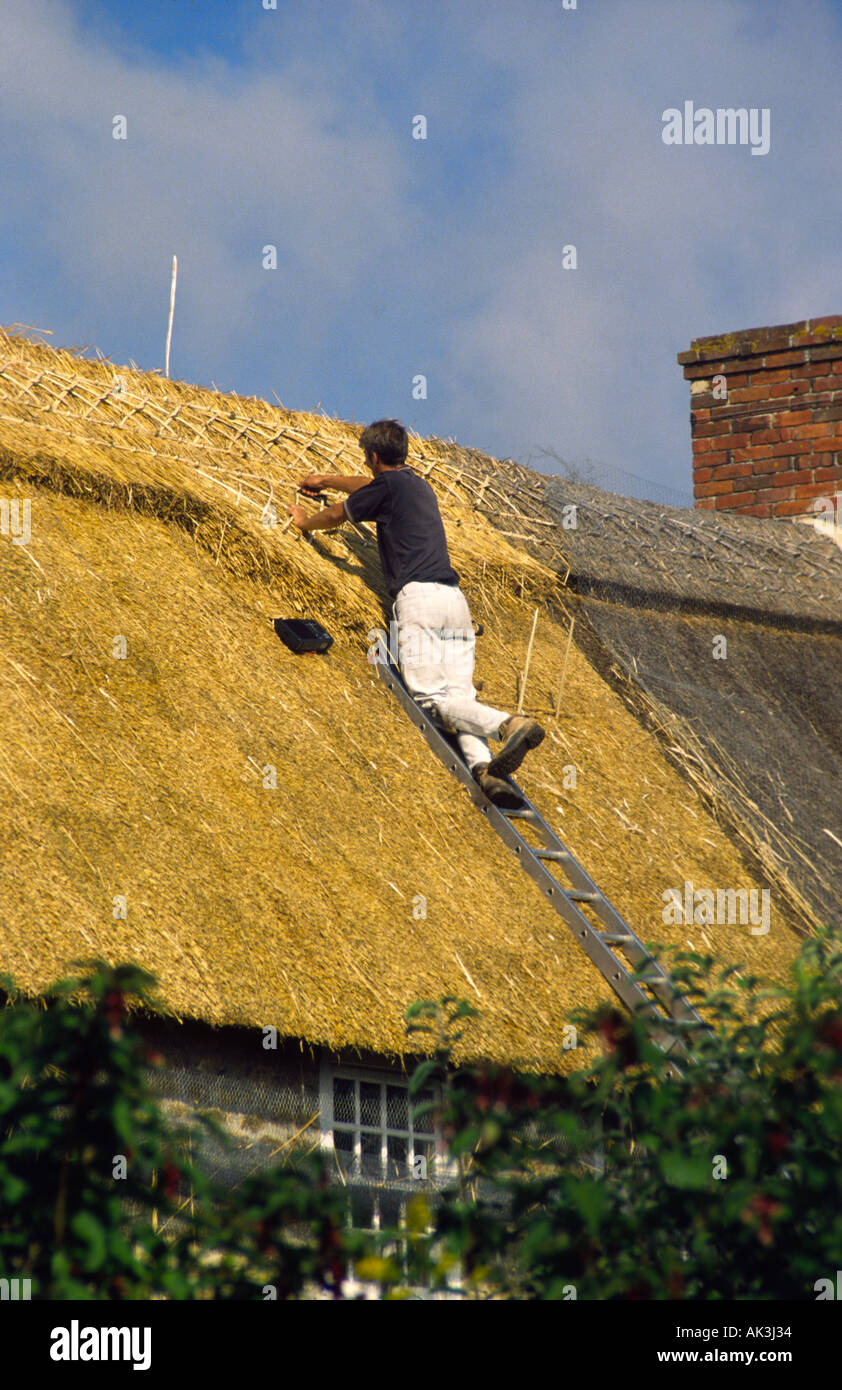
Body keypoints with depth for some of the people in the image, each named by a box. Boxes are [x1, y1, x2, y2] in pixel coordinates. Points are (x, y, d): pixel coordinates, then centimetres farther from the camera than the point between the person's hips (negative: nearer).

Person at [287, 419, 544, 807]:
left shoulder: (388, 486, 5)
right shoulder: (420, 486, 29)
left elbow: (337, 515, 20)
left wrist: (304, 522, 41)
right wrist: (327, 480, 66)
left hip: (418, 596, -8)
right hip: (455, 600, 8)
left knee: (430, 696, -17)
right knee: (459, 695, -7)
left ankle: (508, 724, -41)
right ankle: (483, 765, -34)